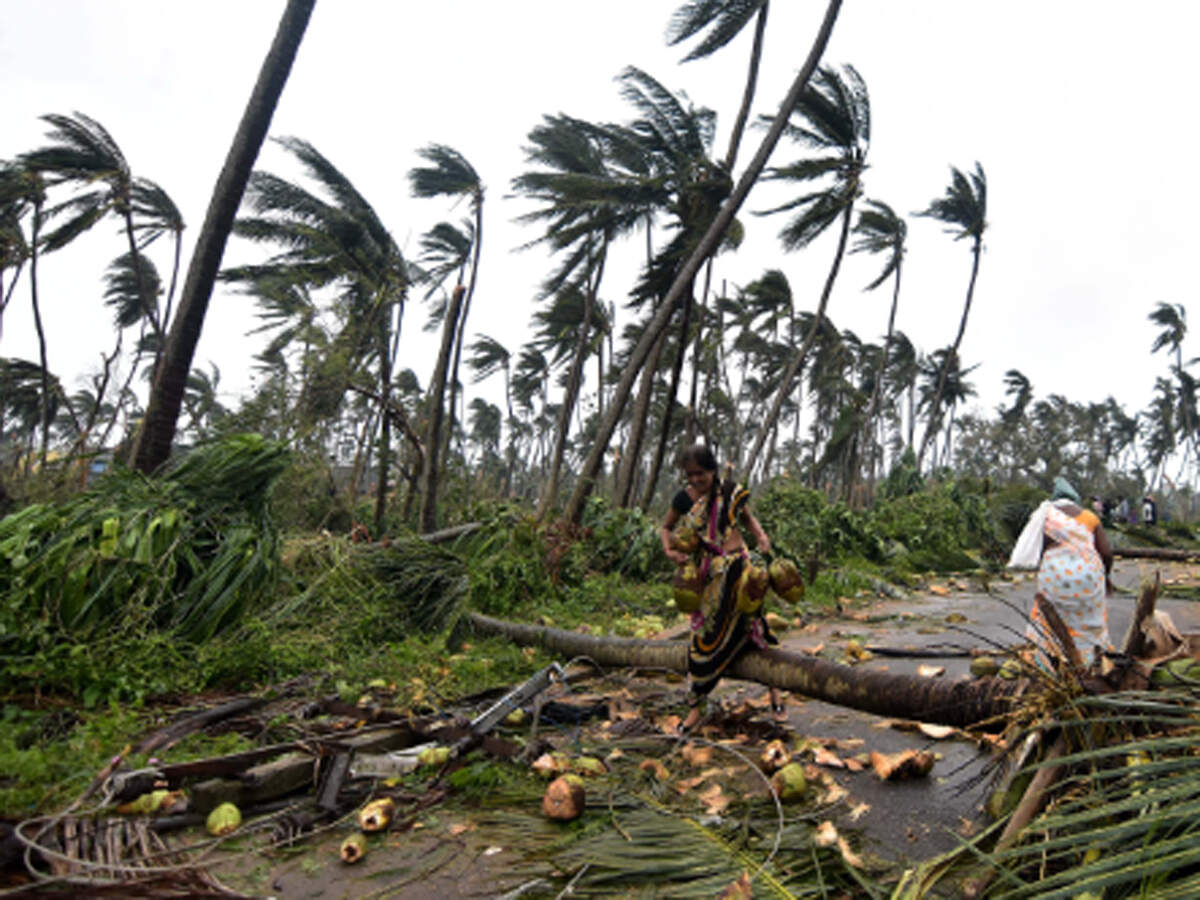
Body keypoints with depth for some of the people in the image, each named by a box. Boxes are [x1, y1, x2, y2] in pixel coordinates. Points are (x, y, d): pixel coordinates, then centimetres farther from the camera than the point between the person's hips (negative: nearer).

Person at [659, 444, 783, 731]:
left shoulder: (730, 490, -2)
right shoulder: (684, 499, -1)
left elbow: (746, 516, 15)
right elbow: (665, 528, 13)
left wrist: (760, 536, -3)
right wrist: (670, 550, -5)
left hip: (738, 567, -1)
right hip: (709, 575, 1)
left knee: (751, 626, 1)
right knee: (704, 635, 4)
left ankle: (774, 694, 18)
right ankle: (696, 705, 17)